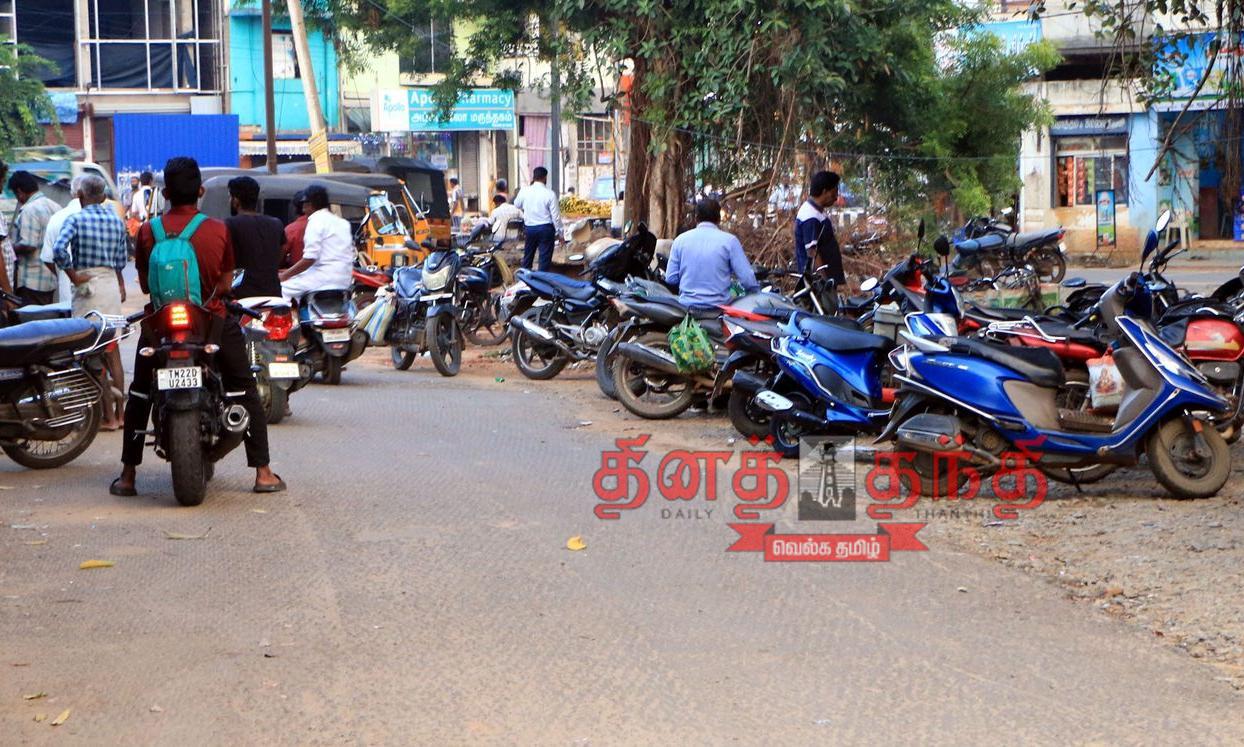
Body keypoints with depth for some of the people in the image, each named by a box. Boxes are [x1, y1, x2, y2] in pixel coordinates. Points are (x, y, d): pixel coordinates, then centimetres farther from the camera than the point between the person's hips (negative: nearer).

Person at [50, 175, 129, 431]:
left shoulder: (75, 219, -9)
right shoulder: (117, 220, 5)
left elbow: (59, 250, -24)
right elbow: (122, 259, 11)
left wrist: (73, 276, -13)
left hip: (87, 286, -5)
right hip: (112, 283, 5)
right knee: (113, 351, 13)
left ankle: (108, 416, -1)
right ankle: (119, 412, 16)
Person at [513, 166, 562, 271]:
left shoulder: (524, 191, -4)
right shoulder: (550, 194, -13)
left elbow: (517, 205, 15)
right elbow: (555, 215, -10)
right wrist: (559, 232, -2)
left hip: (530, 228, 4)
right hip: (546, 229, -4)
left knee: (528, 256, 18)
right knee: (545, 258, 1)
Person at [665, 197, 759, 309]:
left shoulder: (680, 240, 4)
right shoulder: (729, 240, -3)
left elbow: (670, 278, 5)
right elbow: (747, 278, -7)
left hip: (687, 305, 3)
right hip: (719, 306, -3)